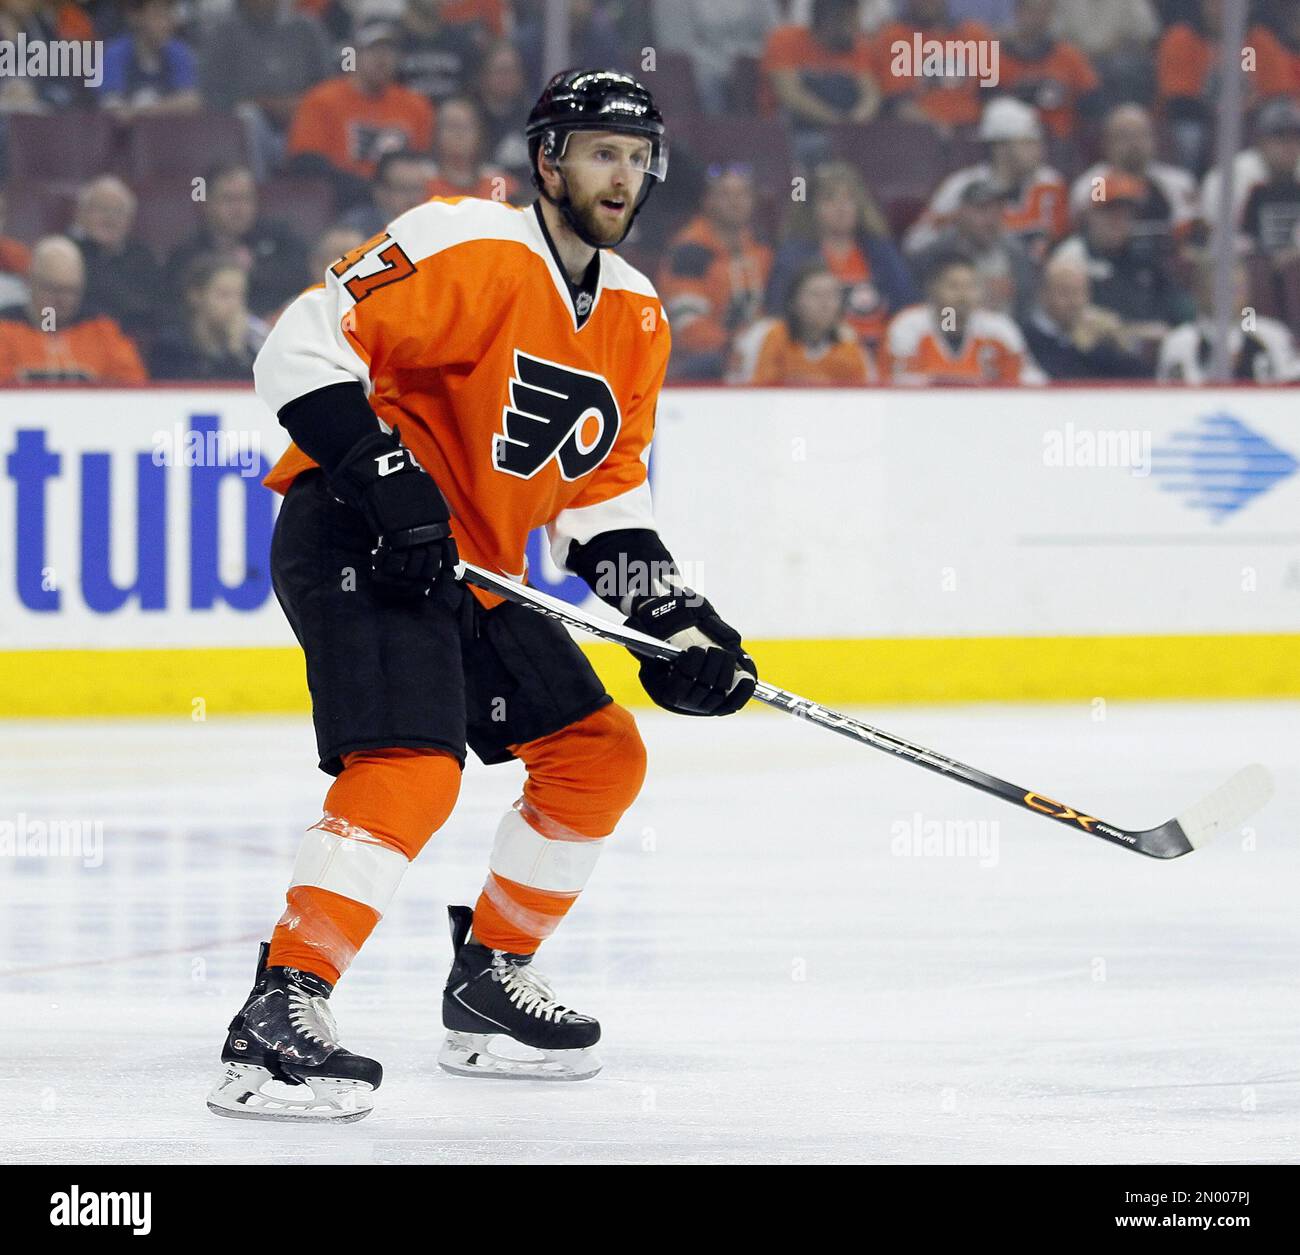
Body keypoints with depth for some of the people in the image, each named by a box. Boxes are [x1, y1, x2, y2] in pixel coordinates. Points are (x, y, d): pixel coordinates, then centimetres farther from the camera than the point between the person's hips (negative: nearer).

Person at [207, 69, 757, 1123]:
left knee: (600, 755, 12)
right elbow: (303, 344, -21)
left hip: (476, 569, 9)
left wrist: (669, 615, 5)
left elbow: (604, 486, 17)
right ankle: (281, 1014, -29)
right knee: (412, 768, -27)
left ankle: (489, 980, 25)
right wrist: (384, 476, -29)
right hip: (361, 542, -9)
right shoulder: (471, 252, -16)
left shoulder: (636, 317, 11)